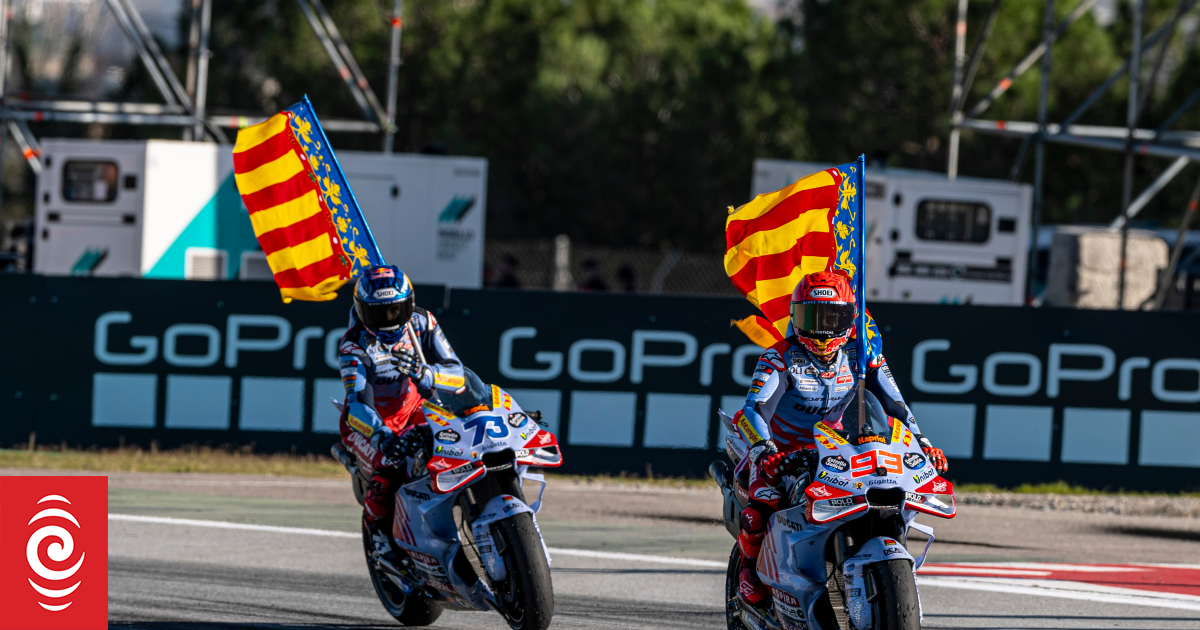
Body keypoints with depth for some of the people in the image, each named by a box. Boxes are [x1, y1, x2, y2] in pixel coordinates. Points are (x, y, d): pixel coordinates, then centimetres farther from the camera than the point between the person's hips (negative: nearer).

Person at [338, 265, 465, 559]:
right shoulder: (354, 345, -20)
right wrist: (383, 437, -51)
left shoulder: (422, 322, -8)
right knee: (390, 467, -32)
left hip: (415, 410, 4)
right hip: (368, 421, -4)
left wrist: (423, 373, -36)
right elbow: (358, 402, -33)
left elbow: (456, 374, -13)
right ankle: (376, 525, -4)